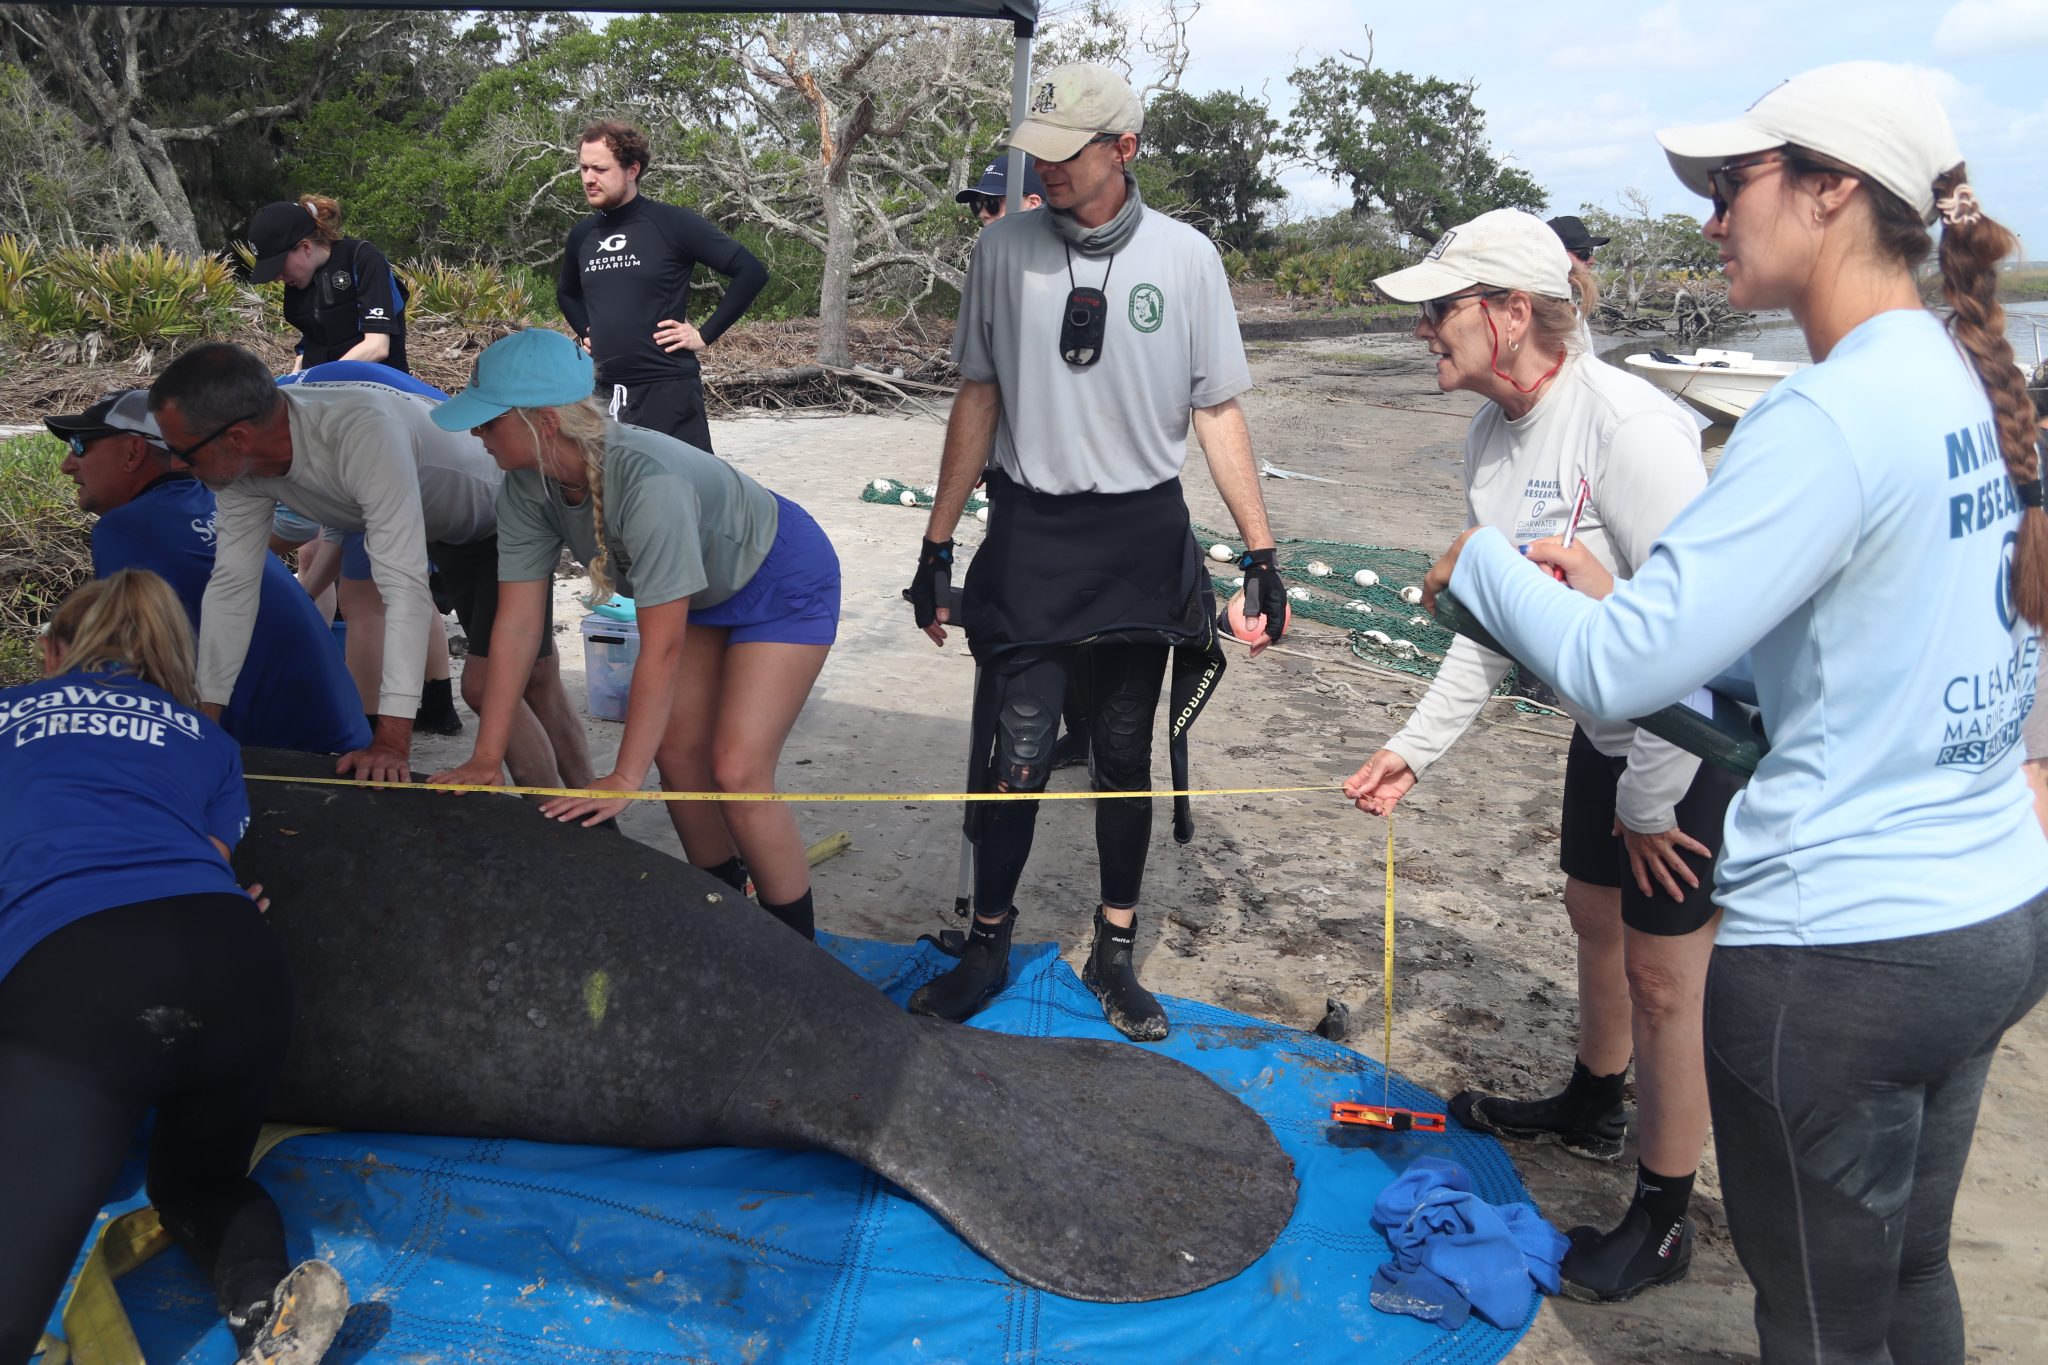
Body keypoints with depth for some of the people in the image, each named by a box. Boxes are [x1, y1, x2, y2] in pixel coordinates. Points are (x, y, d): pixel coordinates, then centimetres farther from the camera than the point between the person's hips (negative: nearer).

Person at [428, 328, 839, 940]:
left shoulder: (647, 481, -40)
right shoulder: (526, 488, -17)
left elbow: (661, 648, -36)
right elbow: (518, 621, -12)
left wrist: (624, 780, -31)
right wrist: (485, 758, -12)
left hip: (784, 584, -7)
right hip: (706, 592, 8)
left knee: (736, 772, -13)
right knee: (677, 751, 3)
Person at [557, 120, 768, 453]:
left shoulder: (673, 224, -7)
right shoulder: (582, 235, 11)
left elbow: (751, 272, -10)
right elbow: (566, 293, 32)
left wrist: (705, 334, -10)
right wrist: (586, 332, 15)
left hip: (668, 389, -6)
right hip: (604, 392, 6)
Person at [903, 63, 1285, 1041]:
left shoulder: (1185, 257, 0)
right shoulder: (1004, 250, 1)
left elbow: (1218, 413, 3)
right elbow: (978, 399, 7)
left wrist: (1262, 556, 0)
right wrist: (936, 546, 7)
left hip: (1141, 539, 1)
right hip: (1029, 537, 0)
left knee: (1124, 757, 10)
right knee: (1015, 759, -2)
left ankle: (1115, 954, 25)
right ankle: (987, 949, 19)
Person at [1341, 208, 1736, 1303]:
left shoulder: (1625, 422, -29)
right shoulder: (1492, 437, -1)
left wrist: (1650, 801, -21)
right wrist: (1415, 746, 2)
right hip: (1609, 724, 9)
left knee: (1664, 971, 2)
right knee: (1594, 914, 24)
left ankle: (1662, 1220, 22)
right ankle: (1593, 1107, 50)